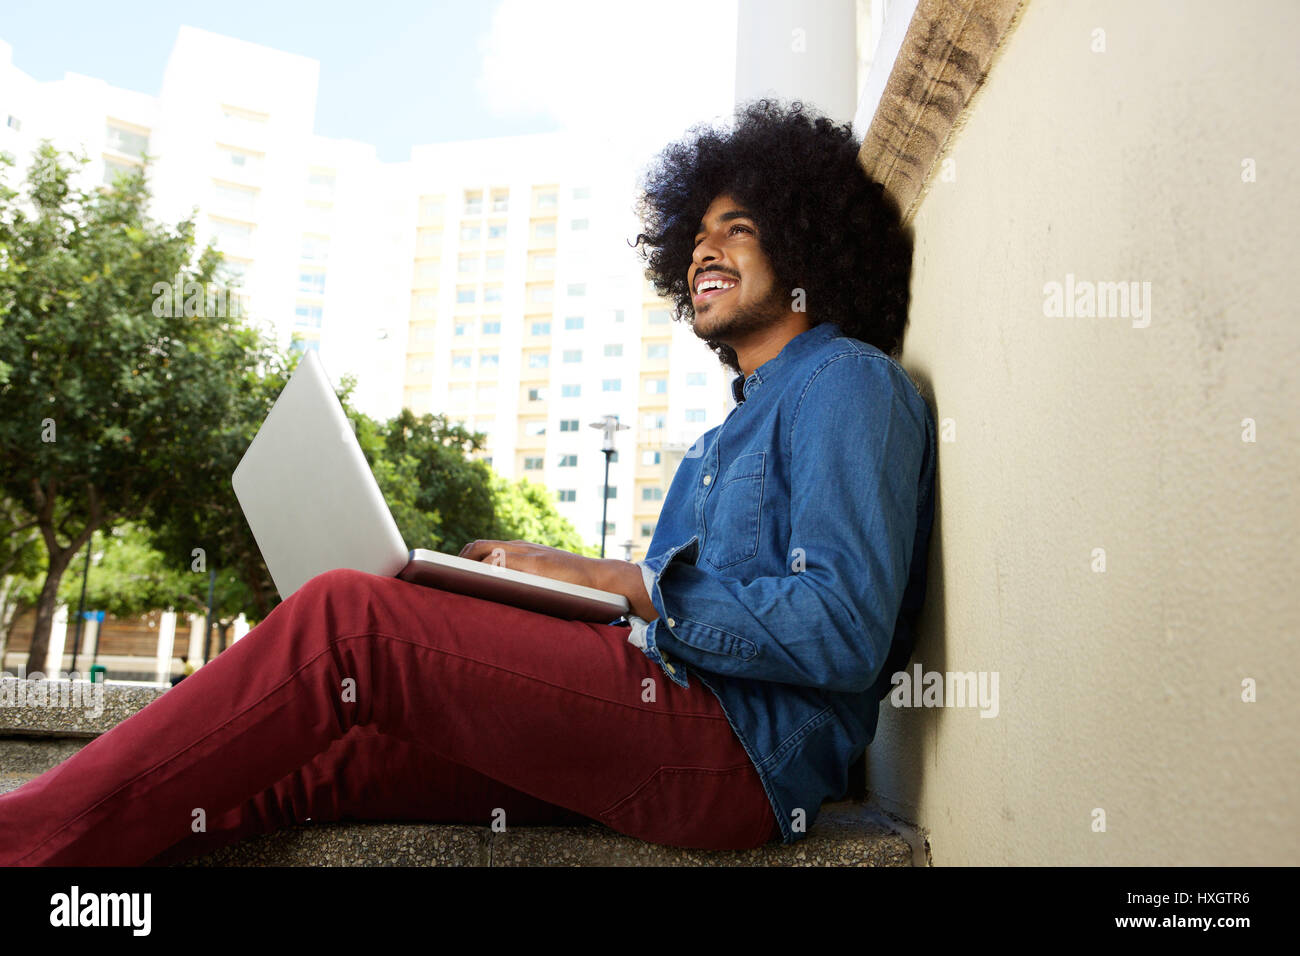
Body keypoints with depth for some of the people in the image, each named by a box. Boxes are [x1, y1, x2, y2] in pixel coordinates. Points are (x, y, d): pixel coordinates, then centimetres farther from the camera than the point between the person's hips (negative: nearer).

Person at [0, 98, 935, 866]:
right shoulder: (733, 431, 27)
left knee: (343, 617, -16)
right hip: (671, 722, 8)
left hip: (743, 748, -8)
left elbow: (843, 632, -16)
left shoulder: (845, 381, -1)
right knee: (295, 750, -3)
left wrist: (608, 579, -14)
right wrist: (535, 587, 7)